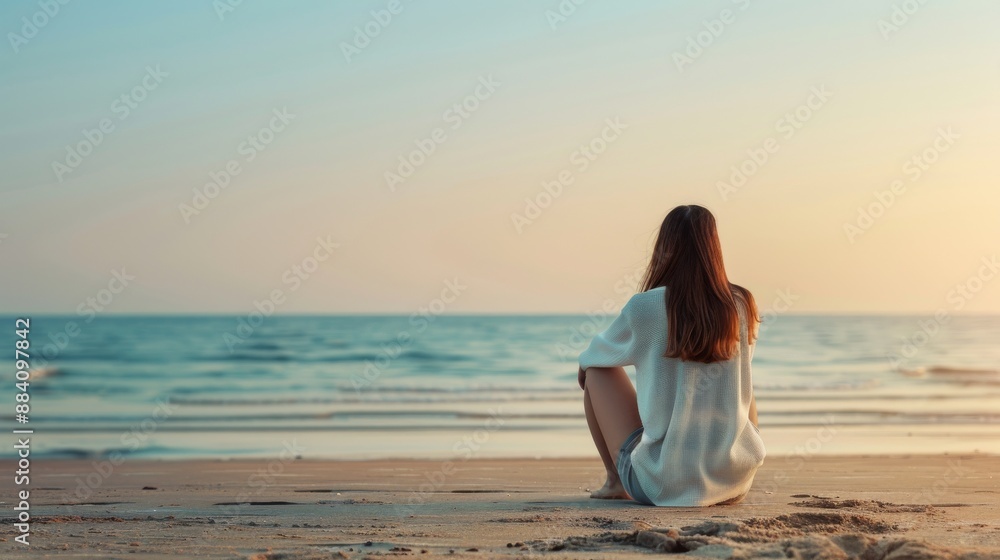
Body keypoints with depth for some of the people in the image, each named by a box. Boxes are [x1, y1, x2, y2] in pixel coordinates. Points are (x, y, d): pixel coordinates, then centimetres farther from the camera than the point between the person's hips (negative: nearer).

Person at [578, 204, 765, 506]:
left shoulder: (645, 308, -11)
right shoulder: (743, 306, 0)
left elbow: (594, 356, 11)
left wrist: (585, 367, 35)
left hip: (661, 487, -3)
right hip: (735, 484, 3)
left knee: (597, 370, 16)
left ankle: (616, 481, 24)